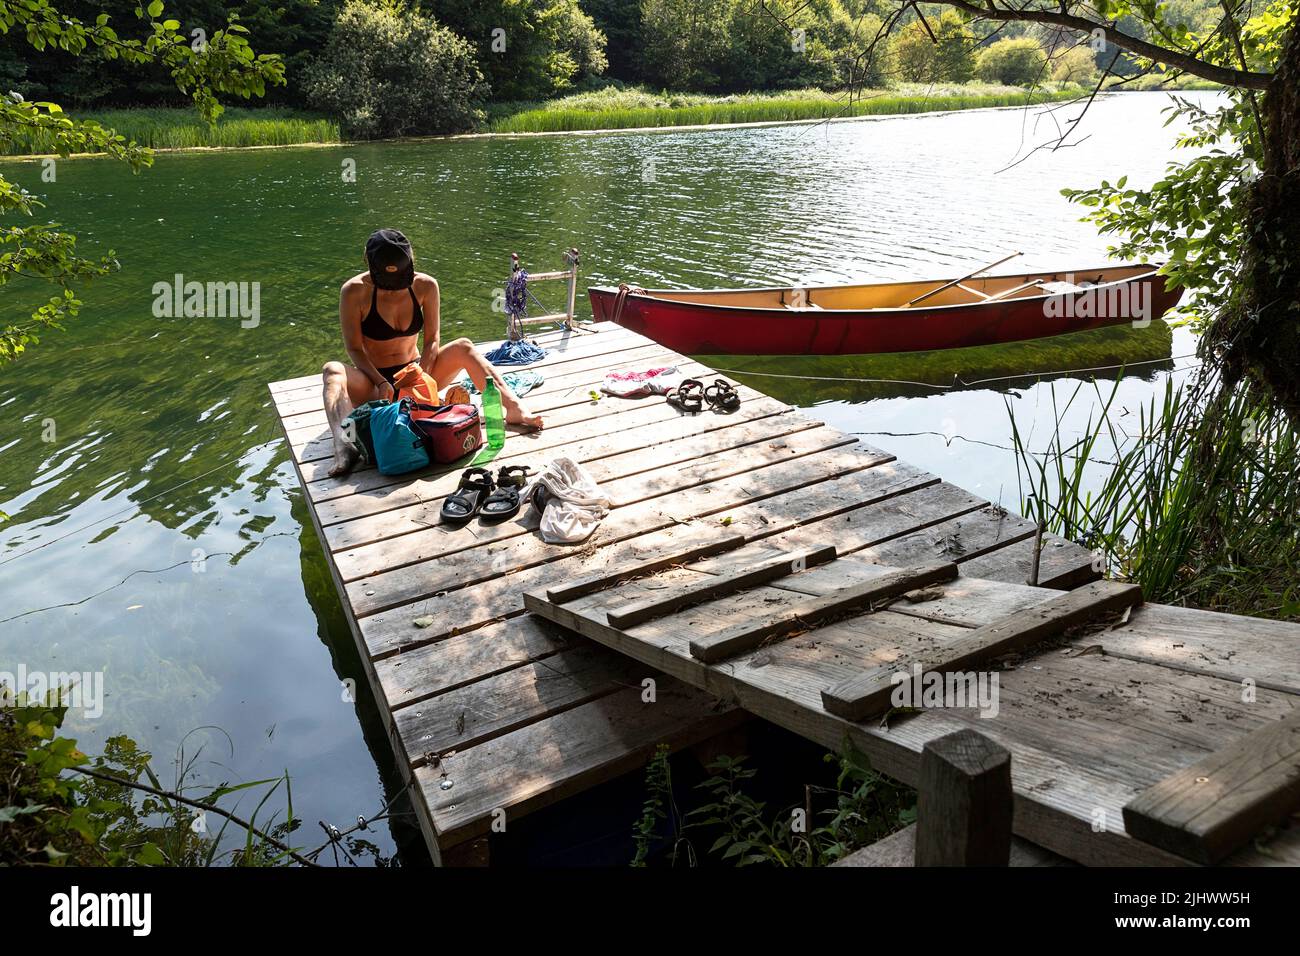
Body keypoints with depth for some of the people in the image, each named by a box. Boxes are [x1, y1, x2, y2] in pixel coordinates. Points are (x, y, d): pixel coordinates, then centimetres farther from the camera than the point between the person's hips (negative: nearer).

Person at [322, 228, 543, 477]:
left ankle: (514, 408, -35)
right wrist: (381, 383, -29)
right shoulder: (354, 292, -15)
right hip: (374, 384, -2)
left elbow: (432, 340, -6)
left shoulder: (425, 286, -8)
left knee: (463, 347, -21)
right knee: (332, 370, -34)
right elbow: (354, 348, -14)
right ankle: (343, 447, -59)